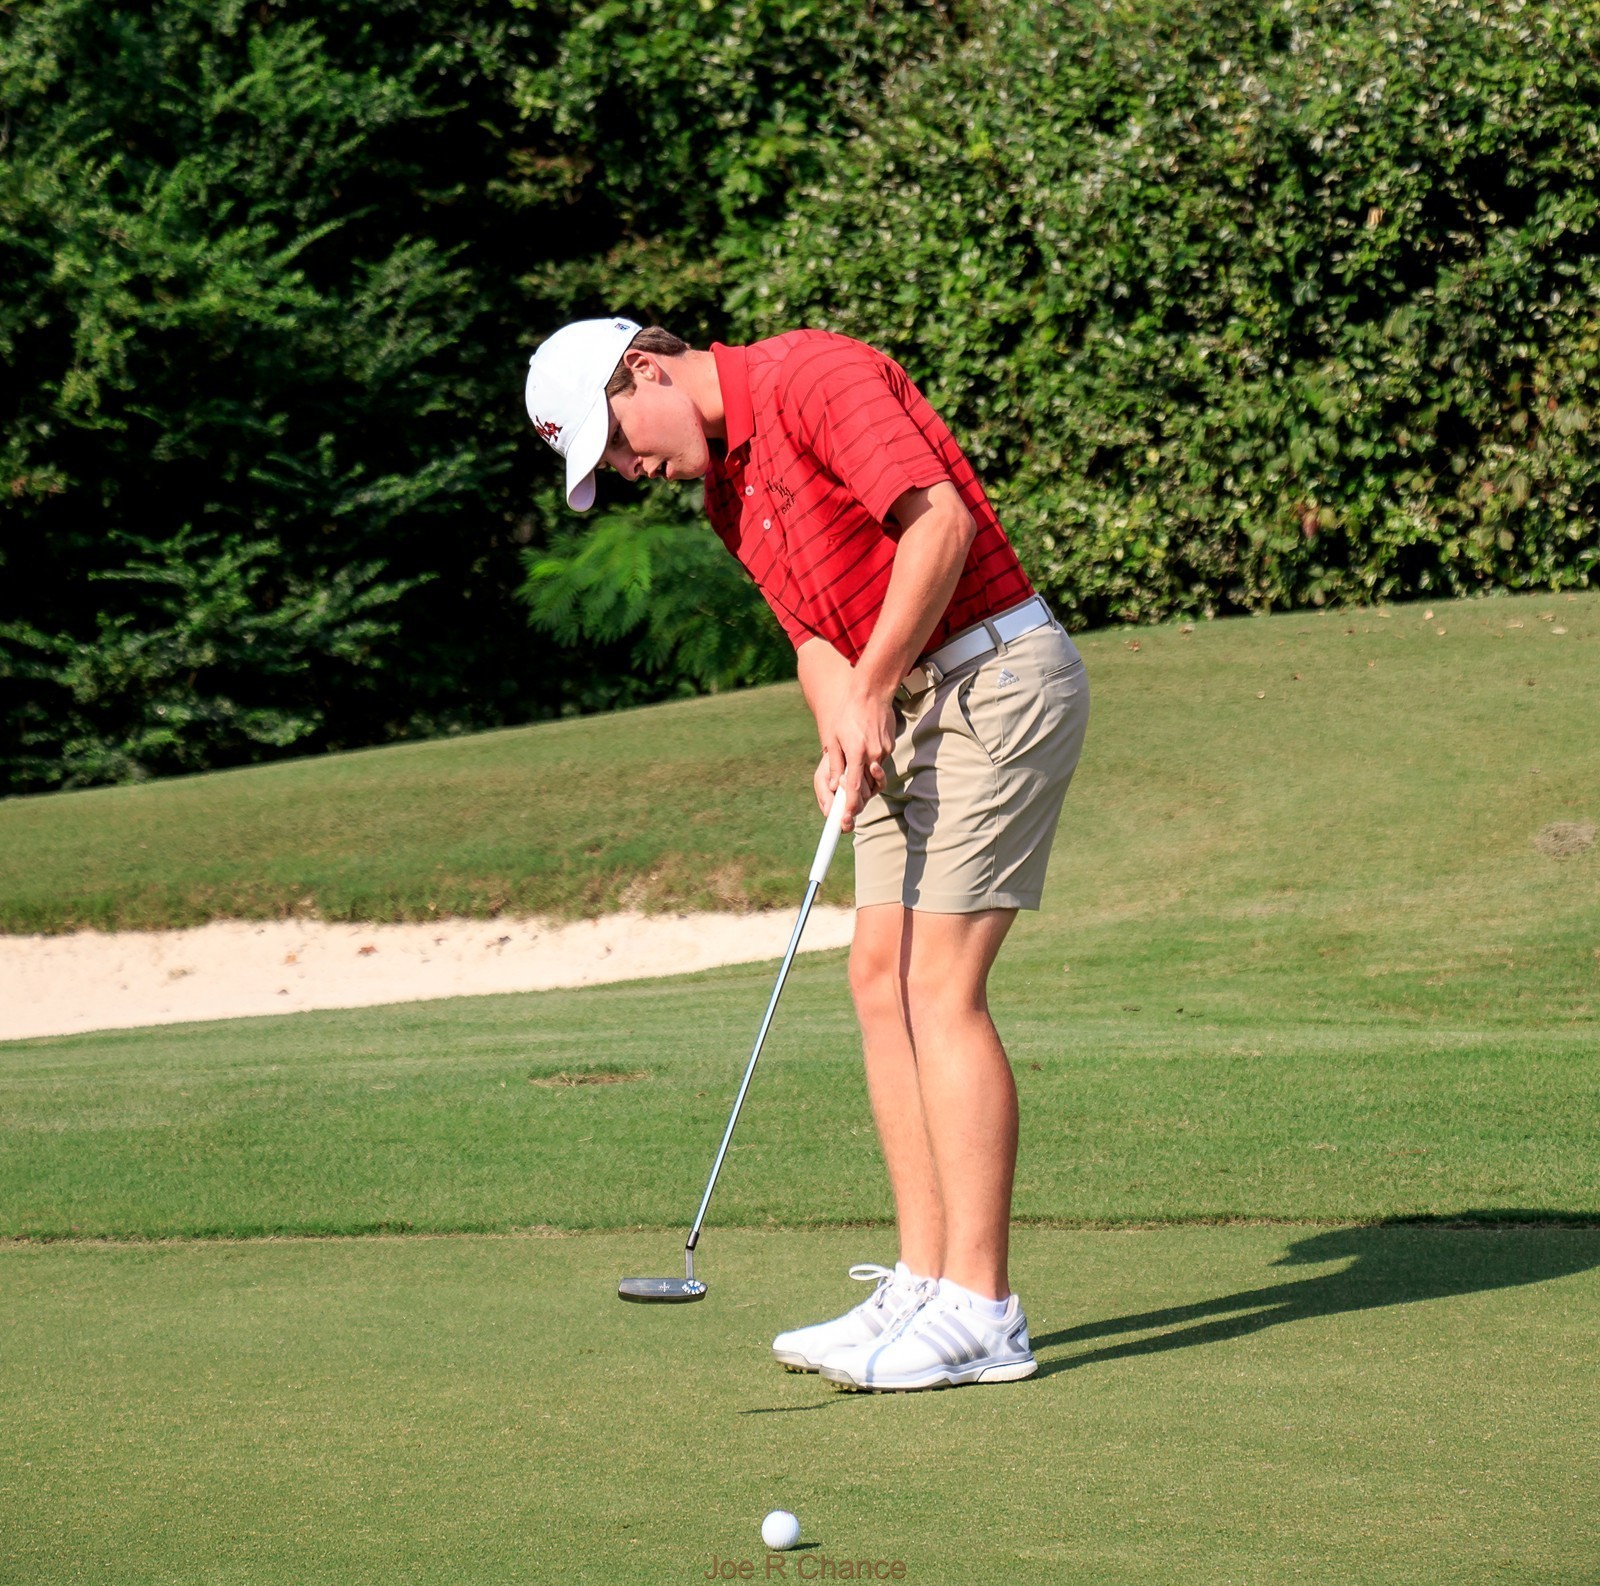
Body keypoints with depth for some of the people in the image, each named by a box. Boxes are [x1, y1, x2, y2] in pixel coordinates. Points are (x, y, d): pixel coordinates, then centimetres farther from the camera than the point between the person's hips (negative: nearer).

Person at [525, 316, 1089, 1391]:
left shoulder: (811, 376, -14)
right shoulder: (726, 487, 15)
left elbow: (941, 521, -24)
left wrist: (870, 693, -19)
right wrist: (838, 737, -3)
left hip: (996, 678, -10)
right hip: (911, 709, 10)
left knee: (940, 988, -12)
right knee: (883, 980, 5)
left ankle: (980, 1312, -10)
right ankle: (923, 1286, 8)